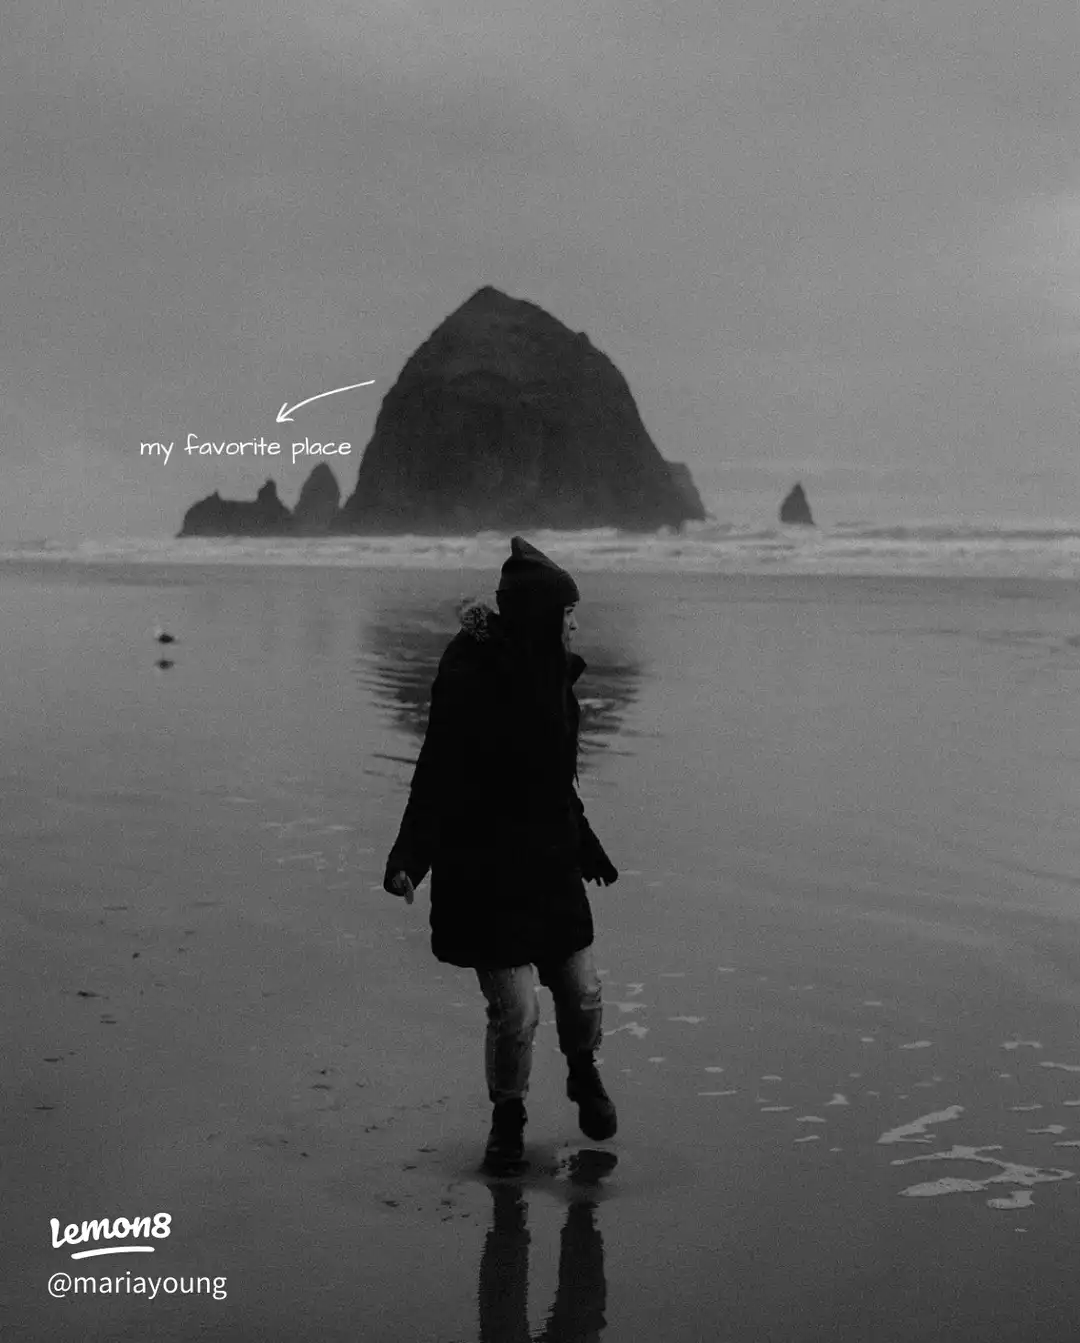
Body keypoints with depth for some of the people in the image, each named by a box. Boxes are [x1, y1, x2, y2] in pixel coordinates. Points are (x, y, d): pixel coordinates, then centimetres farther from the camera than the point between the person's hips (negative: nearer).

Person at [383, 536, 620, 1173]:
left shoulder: (549, 671, 7)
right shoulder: (472, 677, -17)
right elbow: (438, 775, -19)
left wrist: (585, 844, 27)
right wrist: (409, 857, -27)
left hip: (550, 862, 7)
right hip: (486, 871, -7)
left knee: (582, 989, 10)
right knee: (516, 1011, -5)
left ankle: (584, 1073, 41)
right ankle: (509, 1117, 21)